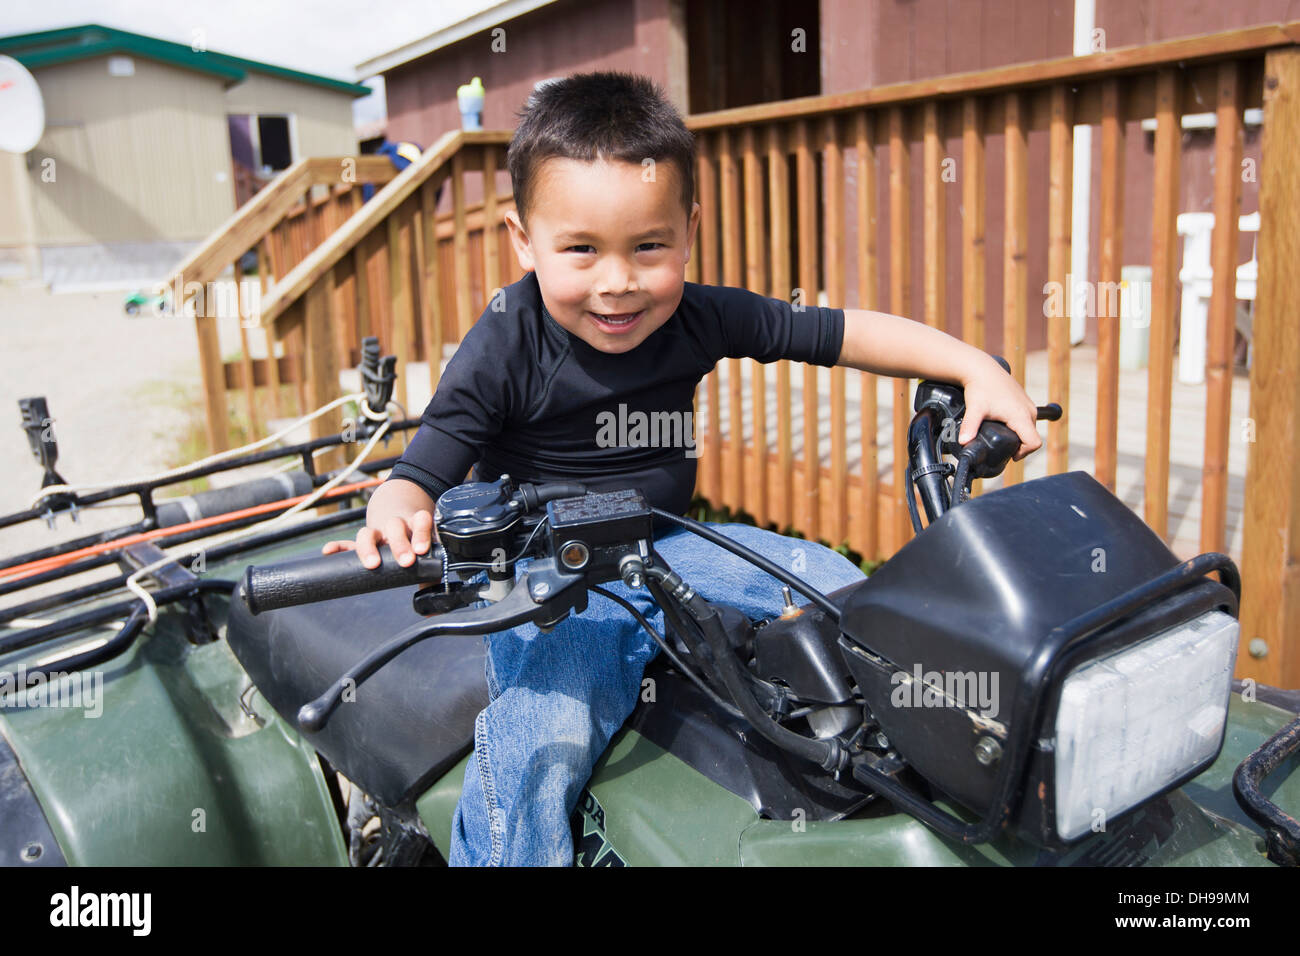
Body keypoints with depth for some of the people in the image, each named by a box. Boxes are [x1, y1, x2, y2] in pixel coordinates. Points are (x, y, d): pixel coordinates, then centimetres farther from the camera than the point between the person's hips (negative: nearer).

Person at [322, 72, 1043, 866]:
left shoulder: (703, 319, -7)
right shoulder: (504, 352, -18)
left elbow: (846, 333, -3)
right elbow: (422, 472, -20)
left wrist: (978, 369, -10)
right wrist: (399, 517, -44)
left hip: (669, 548, 5)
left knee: (843, 589, 3)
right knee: (541, 745, -29)